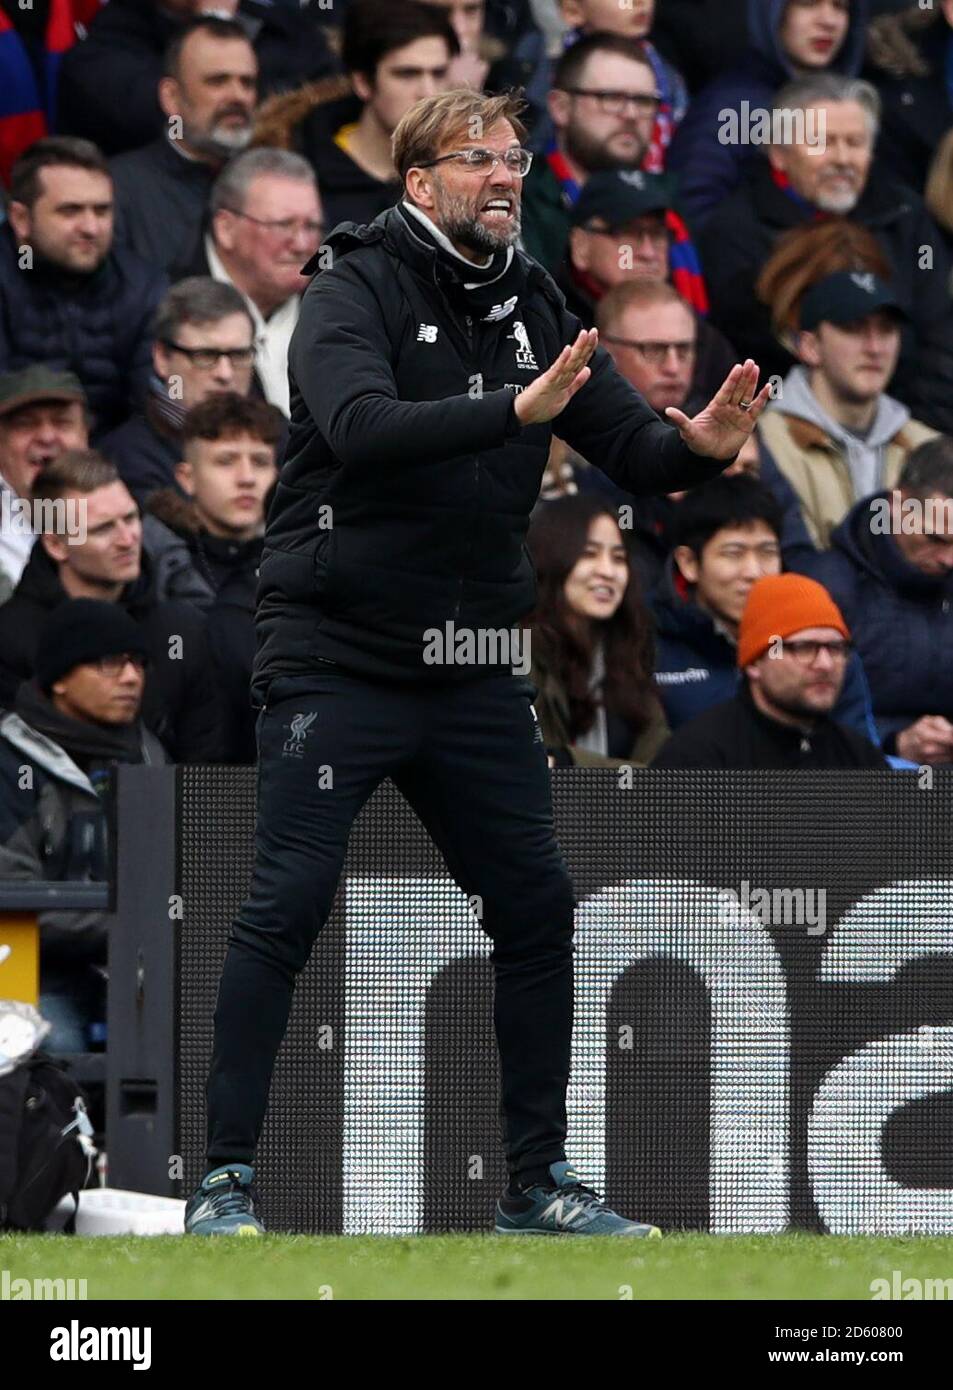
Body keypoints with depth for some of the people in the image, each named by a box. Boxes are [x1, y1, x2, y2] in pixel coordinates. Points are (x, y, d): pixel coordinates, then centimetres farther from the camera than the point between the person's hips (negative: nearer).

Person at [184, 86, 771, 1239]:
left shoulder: (532, 311, 8)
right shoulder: (355, 290, -9)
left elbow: (631, 441, 3)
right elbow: (358, 426, -28)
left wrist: (699, 445, -20)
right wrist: (515, 410, -39)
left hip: (472, 670, 6)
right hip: (337, 657, -6)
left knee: (537, 909, 6)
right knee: (287, 908, -9)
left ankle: (536, 1181, 16)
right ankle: (224, 1181, -4)